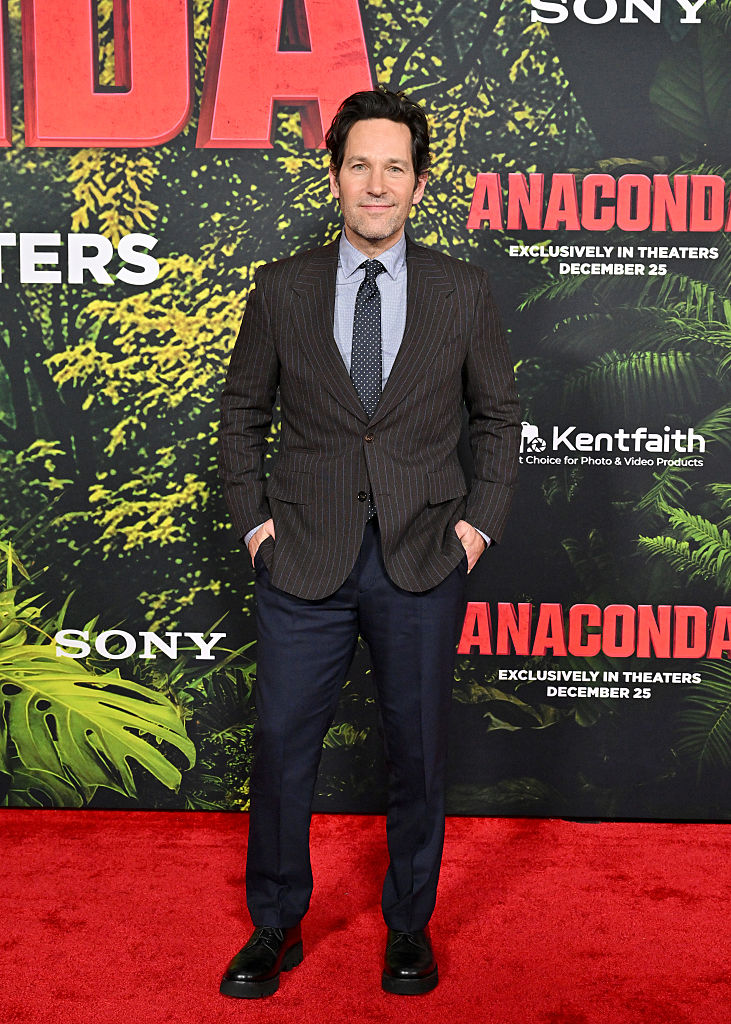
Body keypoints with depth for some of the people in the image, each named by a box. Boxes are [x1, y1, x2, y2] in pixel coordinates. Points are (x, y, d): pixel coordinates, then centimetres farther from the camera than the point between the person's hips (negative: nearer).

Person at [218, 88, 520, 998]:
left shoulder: (462, 291, 2)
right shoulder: (282, 289, 2)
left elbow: (497, 416, 10)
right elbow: (242, 412, 11)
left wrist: (480, 519, 1)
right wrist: (253, 517, 2)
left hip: (422, 561, 0)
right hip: (304, 558, 0)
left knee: (417, 752, 11)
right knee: (282, 746, 7)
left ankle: (409, 926, 33)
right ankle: (275, 926, 29)